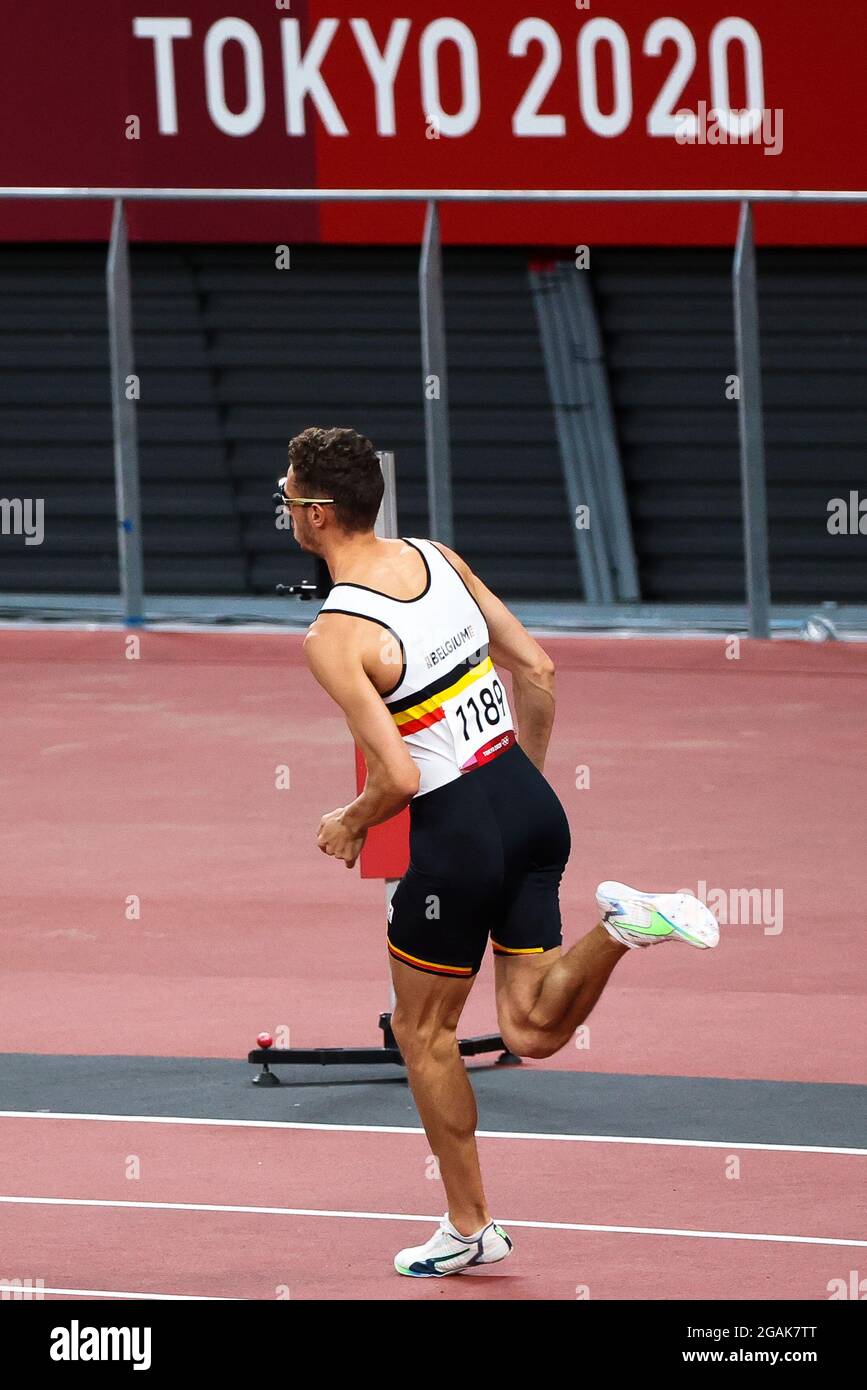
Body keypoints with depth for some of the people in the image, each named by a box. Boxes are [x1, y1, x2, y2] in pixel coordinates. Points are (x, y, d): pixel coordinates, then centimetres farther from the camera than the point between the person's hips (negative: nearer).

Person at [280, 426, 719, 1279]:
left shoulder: (333, 638, -18)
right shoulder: (438, 559, 3)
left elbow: (399, 776, -22)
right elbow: (537, 670, 10)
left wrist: (348, 826, -1)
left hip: (457, 833, -7)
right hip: (530, 802, 7)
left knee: (424, 1031, 15)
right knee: (531, 1033, 13)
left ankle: (470, 1226, 23)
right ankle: (622, 926, -11)